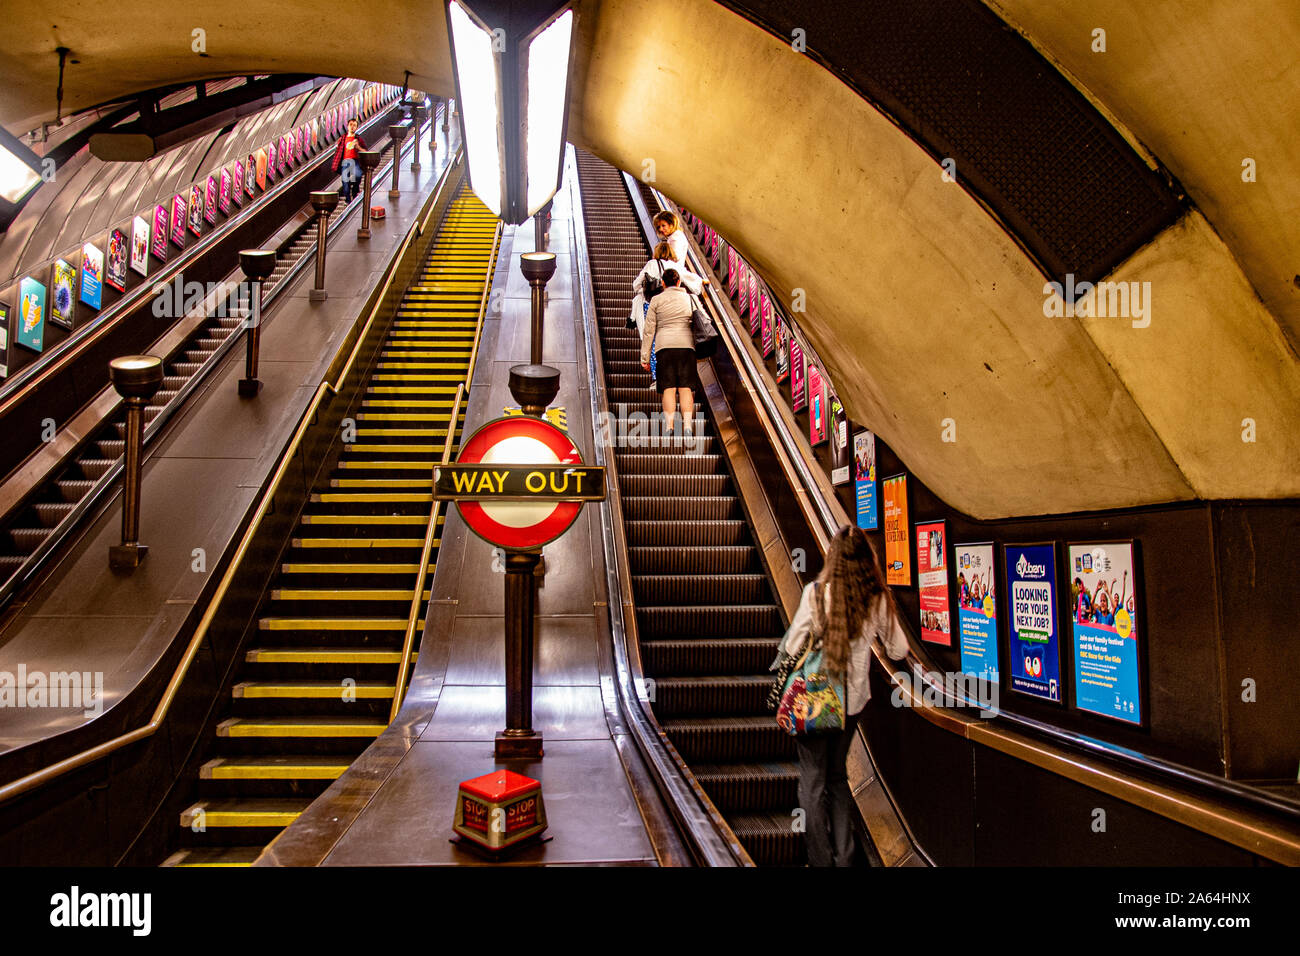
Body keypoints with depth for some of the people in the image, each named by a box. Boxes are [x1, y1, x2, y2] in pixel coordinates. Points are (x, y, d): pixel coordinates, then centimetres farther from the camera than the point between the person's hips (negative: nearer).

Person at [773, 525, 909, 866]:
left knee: (813, 781, 10)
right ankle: (844, 857, 26)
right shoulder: (878, 598, -7)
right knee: (838, 776, 21)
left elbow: (792, 646, -14)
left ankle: (821, 860, 17)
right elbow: (898, 650, 3)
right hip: (854, 697, 4)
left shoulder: (816, 592, -17)